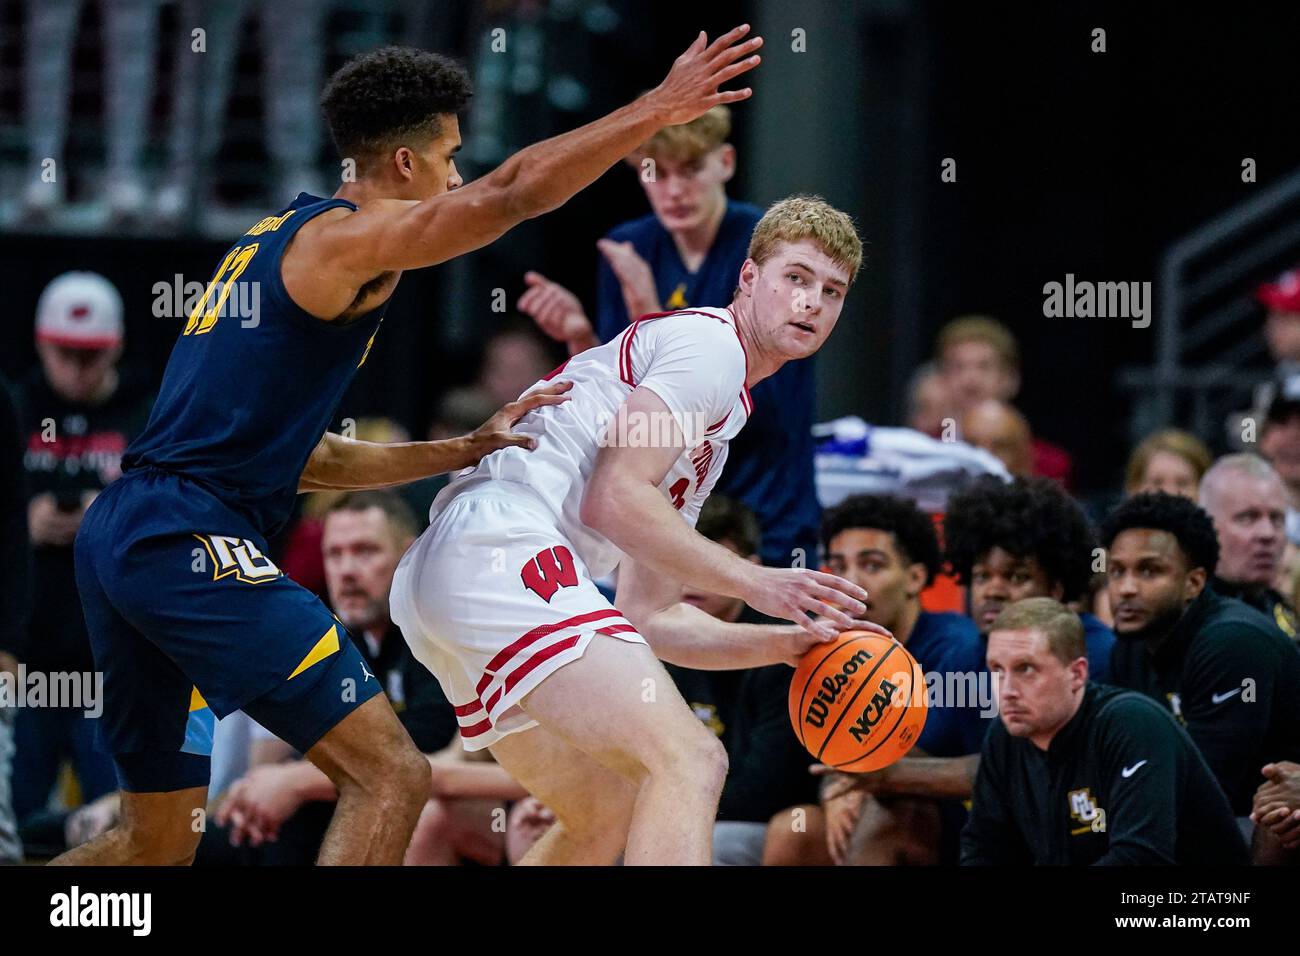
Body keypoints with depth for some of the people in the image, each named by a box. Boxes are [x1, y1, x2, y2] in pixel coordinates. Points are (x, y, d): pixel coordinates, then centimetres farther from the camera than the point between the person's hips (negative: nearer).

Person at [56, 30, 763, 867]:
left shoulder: (279, 242, 23)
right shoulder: (344, 237, -5)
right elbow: (514, 193, -19)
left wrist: (461, 452, 20)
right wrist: (659, 110, -13)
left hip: (116, 538, 10)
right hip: (194, 545, -10)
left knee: (160, 840, 20)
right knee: (391, 777, -11)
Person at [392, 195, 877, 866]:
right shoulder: (710, 343, 0)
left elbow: (650, 617, 28)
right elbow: (612, 499, -13)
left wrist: (786, 642, 16)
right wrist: (753, 581, -8)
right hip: (500, 547, -11)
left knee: (606, 814, 22)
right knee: (690, 760, -21)